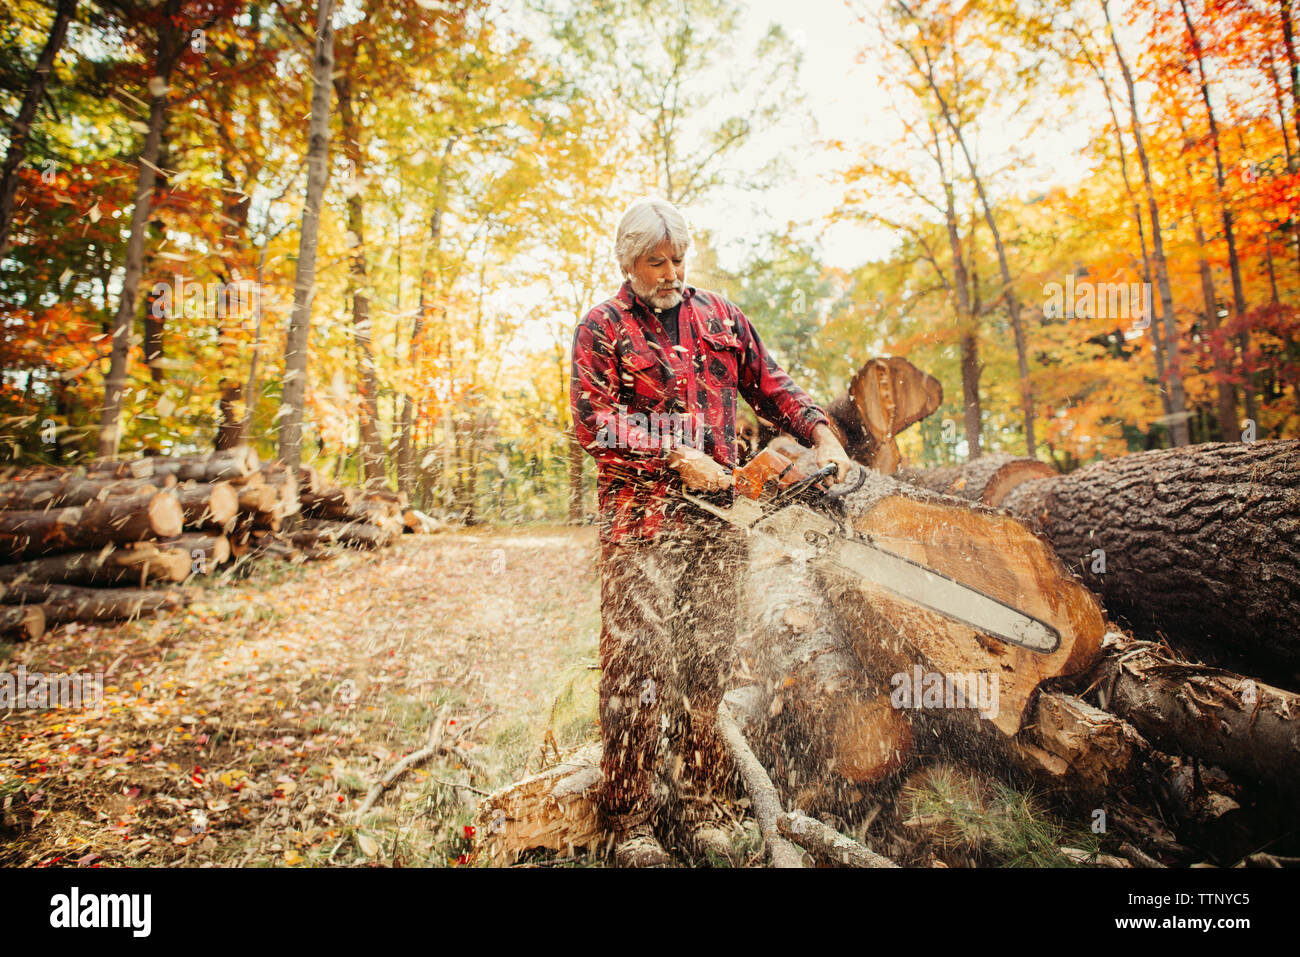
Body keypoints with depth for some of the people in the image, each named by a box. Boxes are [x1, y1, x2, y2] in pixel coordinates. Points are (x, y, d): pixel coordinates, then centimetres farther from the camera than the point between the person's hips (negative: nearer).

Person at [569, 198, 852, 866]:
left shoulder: (719, 317, 18)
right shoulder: (602, 329, 4)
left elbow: (769, 385, 20)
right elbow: (594, 422, -7)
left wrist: (822, 436, 5)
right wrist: (677, 458, -12)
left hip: (717, 513, 5)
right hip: (641, 516, -4)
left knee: (710, 662, 6)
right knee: (638, 660, -4)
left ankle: (695, 803, 19)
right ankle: (631, 820, 8)